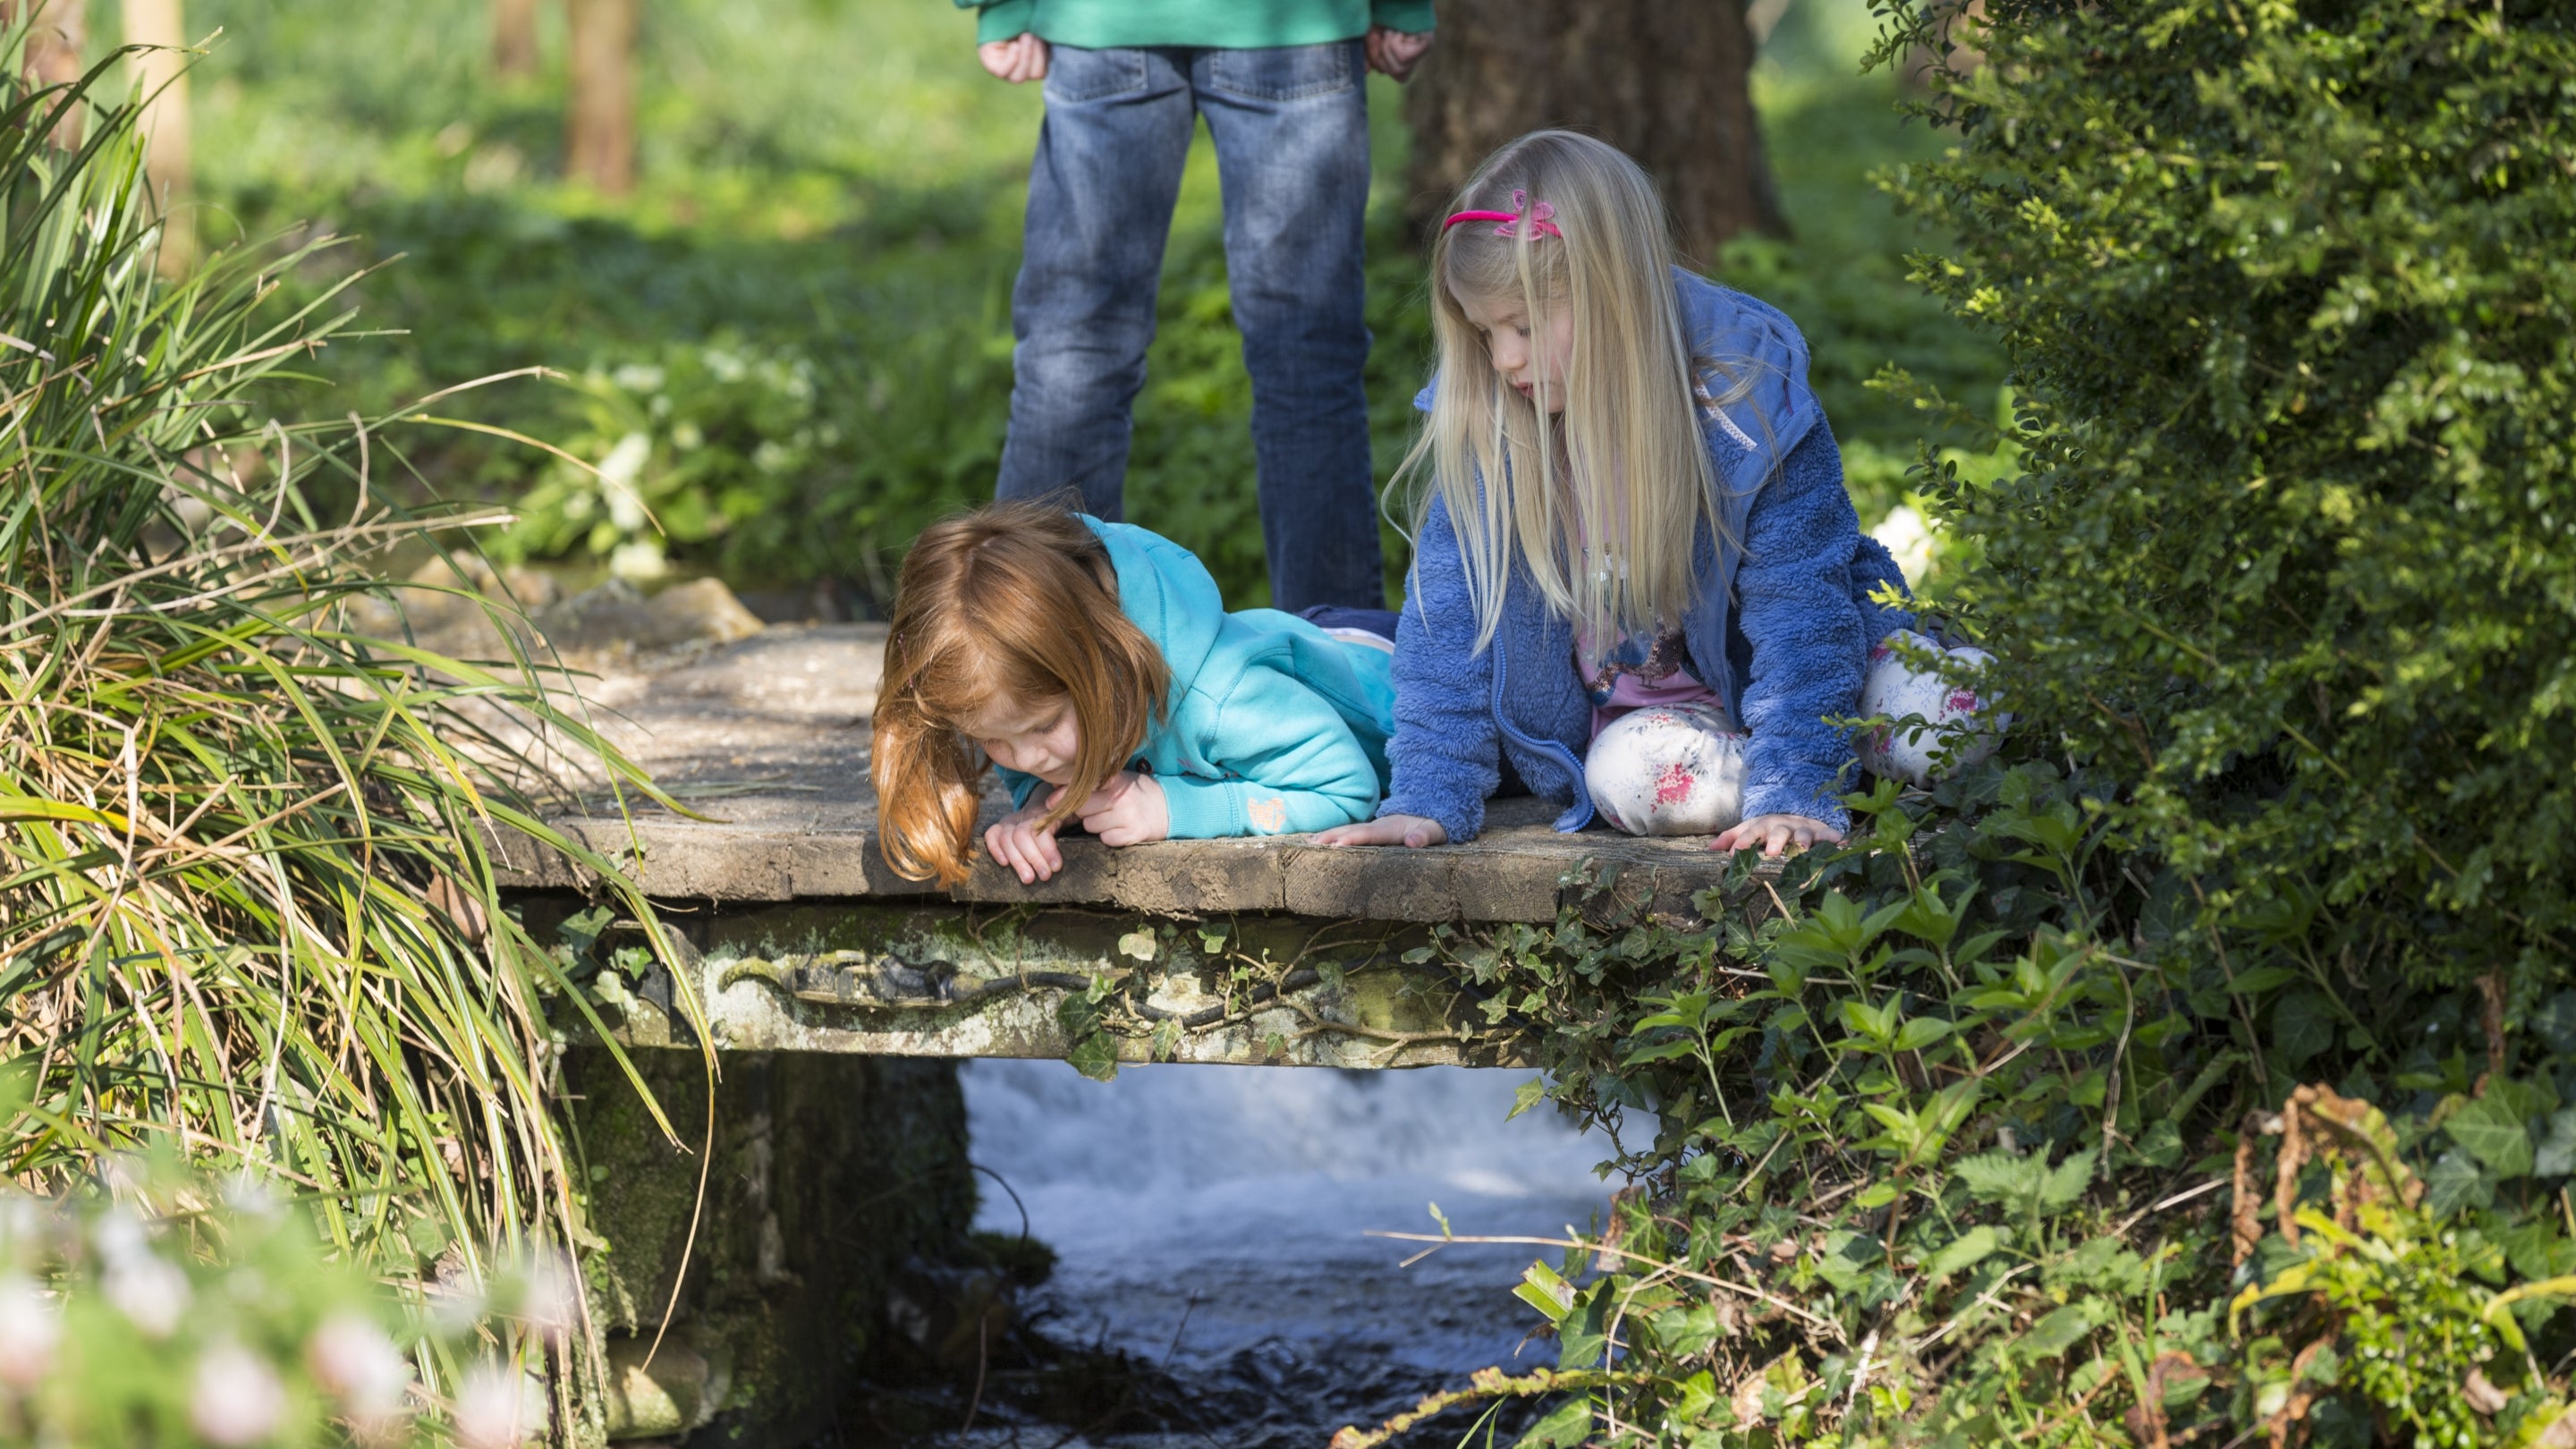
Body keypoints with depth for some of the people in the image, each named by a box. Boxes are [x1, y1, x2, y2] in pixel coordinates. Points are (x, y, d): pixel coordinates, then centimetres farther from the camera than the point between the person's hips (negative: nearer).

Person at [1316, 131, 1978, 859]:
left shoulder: (1746, 391, -21)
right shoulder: (1479, 413, -14)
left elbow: (1799, 601, -21)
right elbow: (1451, 607, -12)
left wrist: (1790, 794, -30)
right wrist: (1428, 797, -21)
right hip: (1615, 716, 1)